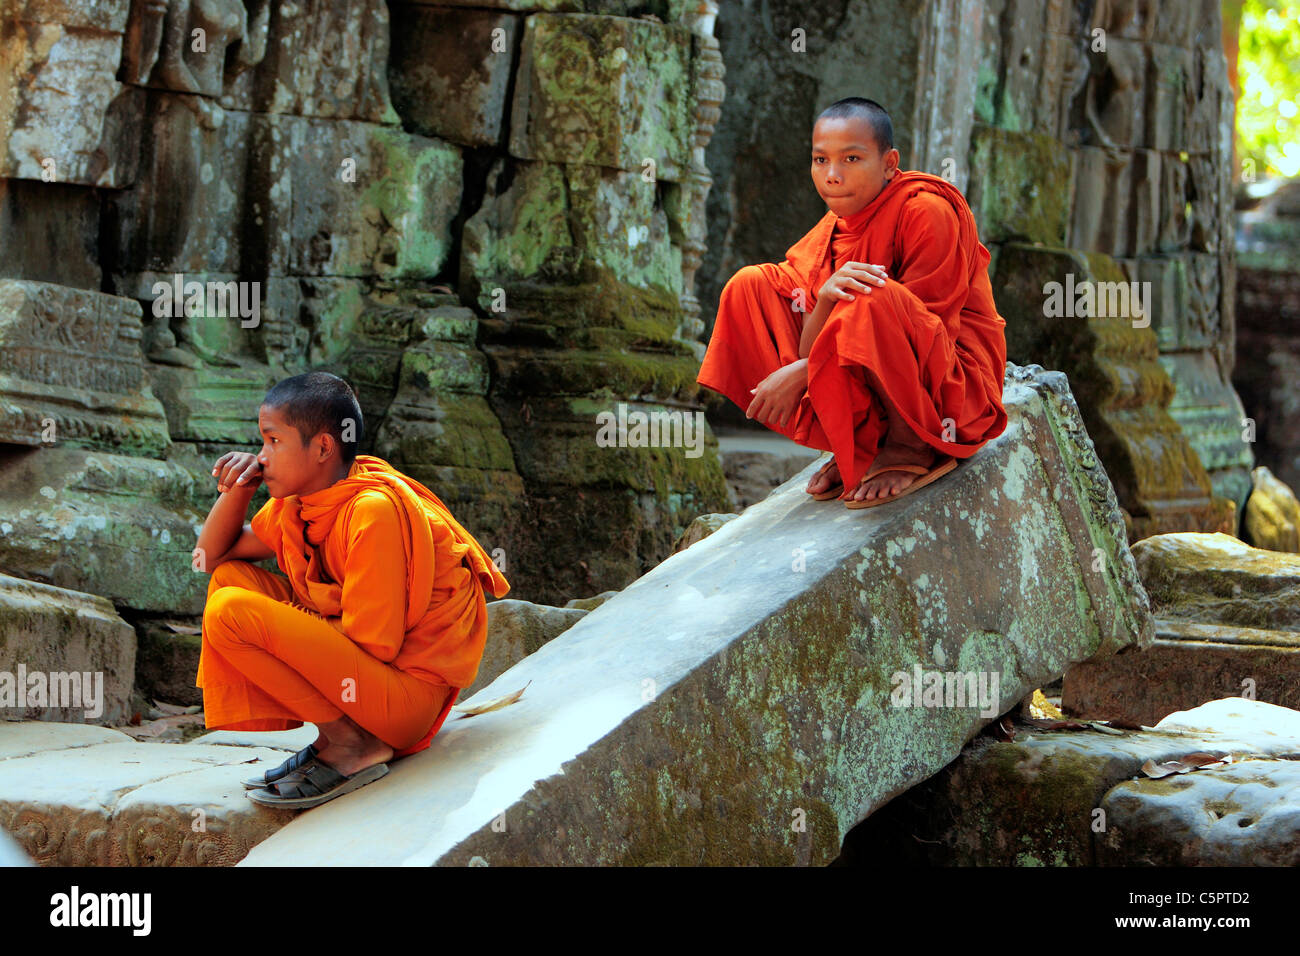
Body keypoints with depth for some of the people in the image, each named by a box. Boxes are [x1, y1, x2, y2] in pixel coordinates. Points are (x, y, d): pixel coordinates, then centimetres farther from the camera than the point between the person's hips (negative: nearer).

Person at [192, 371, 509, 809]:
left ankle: (351, 745, -11)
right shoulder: (298, 503, 7)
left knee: (230, 612, -20)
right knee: (231, 578, 11)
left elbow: (374, 643, -21)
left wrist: (284, 620, -7)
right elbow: (212, 557, 18)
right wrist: (236, 490, 0)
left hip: (409, 693, -10)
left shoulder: (375, 510, -20)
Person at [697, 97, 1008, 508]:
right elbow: (810, 352, -2)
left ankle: (912, 448, -13)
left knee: (871, 298, -35)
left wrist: (800, 372, -21)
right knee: (751, 284, -1)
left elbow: (920, 325, -19)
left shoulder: (927, 209, -15)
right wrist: (823, 300, -27)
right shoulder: (832, 231, 4)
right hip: (865, 398, 7)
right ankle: (857, 447, -1)